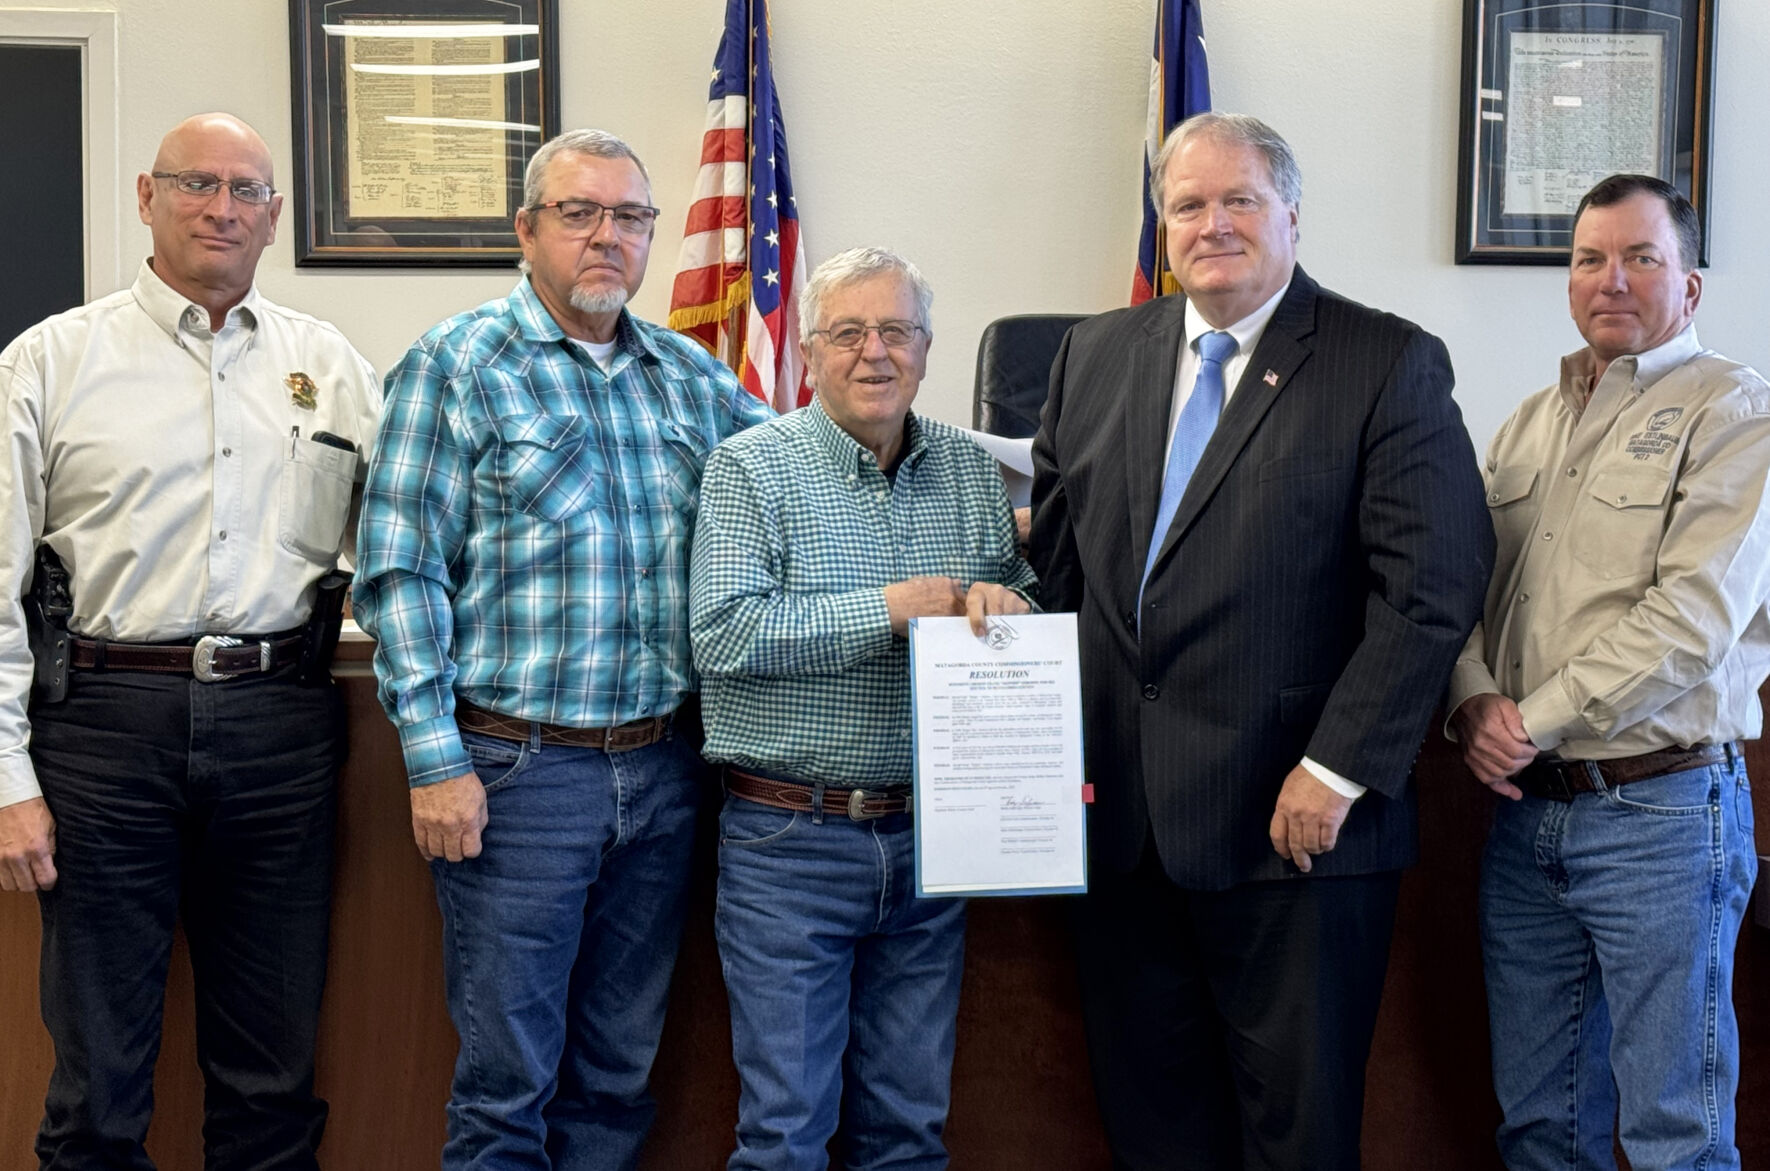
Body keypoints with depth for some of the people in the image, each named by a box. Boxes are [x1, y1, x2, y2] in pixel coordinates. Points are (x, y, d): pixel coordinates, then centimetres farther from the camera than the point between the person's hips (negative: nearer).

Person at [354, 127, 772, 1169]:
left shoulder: (693, 375, 10)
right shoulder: (457, 366, -5)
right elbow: (401, 572, -8)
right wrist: (436, 761, -14)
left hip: (663, 766, 5)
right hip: (517, 769, -5)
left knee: (622, 1065, 16)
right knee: (508, 1078, 4)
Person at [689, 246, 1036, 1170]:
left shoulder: (972, 470, 8)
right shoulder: (750, 469, -5)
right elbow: (723, 635, -16)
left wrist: (999, 601, -12)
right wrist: (892, 606, -17)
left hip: (926, 835, 4)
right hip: (790, 841, -4)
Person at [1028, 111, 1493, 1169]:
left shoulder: (1392, 365, -5)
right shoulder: (1097, 353, 11)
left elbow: (1433, 586, -12)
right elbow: (1055, 540, 15)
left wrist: (1335, 772, -16)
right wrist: (1064, 722, 4)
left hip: (1295, 818, -4)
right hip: (1120, 814, 5)